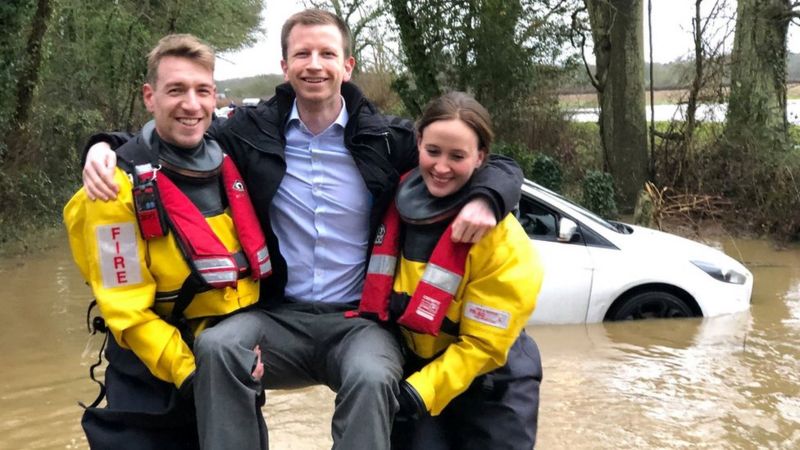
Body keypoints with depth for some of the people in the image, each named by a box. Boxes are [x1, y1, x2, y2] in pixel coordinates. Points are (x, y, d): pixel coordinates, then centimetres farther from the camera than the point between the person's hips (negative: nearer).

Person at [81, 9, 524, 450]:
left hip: (359, 320, -1)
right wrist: (106, 146, -6)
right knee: (216, 346, -30)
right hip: (279, 316, 2)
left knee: (371, 378, -34)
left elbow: (497, 165, 5)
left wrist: (483, 200, -19)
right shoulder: (253, 129, 3)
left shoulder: (387, 138, 0)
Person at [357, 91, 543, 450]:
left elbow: (484, 344, -18)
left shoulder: (501, 239, -21)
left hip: (492, 389, -3)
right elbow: (378, 293, 6)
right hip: (415, 371, 3)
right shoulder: (396, 205, -9)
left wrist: (422, 392, -25)